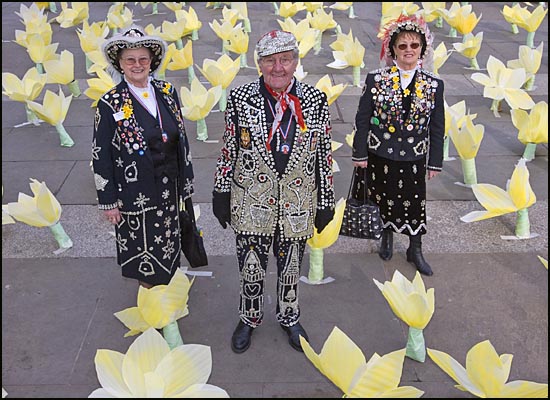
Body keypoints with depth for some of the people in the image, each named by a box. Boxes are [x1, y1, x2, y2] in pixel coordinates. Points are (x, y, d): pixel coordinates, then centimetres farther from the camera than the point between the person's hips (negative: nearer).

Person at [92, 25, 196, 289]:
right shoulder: (110, 104, -11)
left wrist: (186, 181, 9)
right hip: (134, 195, -4)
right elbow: (100, 156, -7)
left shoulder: (167, 92, 1)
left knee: (167, 246, 17)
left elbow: (181, 138, 8)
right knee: (143, 250, 11)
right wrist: (108, 201, -7)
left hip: (168, 189, 4)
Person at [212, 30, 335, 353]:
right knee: (251, 269, 13)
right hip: (252, 205, 0)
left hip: (297, 205, 1)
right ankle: (250, 318, 39)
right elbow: (229, 150, 1)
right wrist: (221, 194, 2)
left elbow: (324, 155, 1)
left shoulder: (316, 101, -4)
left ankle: (289, 317, 43)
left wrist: (326, 203, 3)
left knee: (291, 269, 17)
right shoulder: (240, 99, -6)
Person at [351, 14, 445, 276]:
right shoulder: (376, 80, -5)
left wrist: (435, 162, 2)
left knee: (414, 203, 9)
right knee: (383, 199, 13)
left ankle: (415, 250, 28)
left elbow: (437, 127, 3)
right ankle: (387, 236, 40)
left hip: (414, 158, 1)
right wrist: (359, 154, -3)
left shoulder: (434, 85, -1)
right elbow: (362, 120, -2)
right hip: (380, 156, -1)